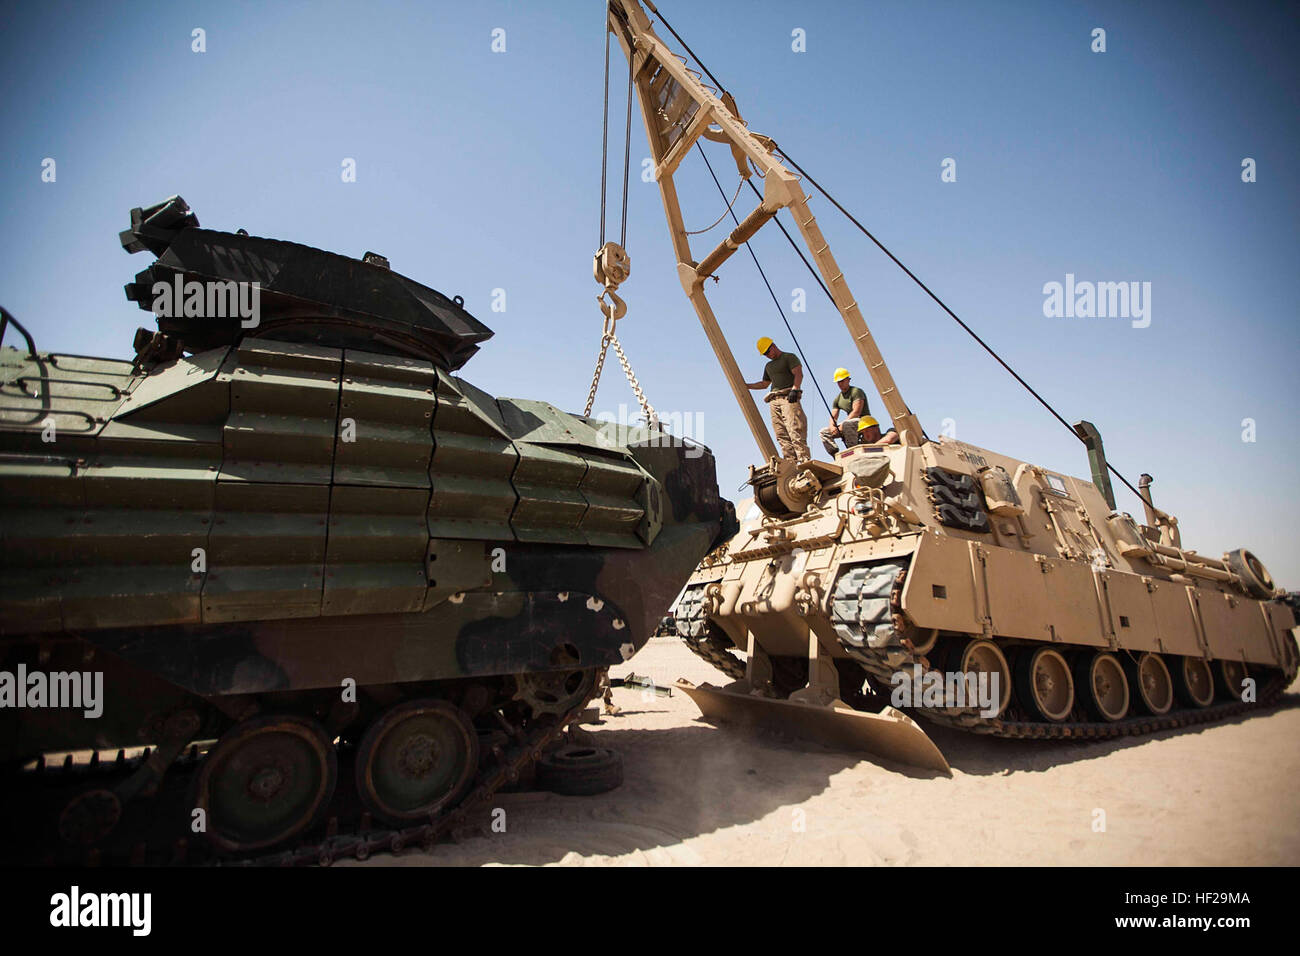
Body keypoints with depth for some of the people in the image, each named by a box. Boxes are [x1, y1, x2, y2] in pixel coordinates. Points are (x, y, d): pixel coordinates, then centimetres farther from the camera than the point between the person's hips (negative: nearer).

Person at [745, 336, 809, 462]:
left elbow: (798, 373, -7)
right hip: (774, 400, 7)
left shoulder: (789, 357, 7)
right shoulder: (768, 366, 29)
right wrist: (746, 386, 30)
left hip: (789, 398, -7)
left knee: (795, 431, -19)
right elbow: (764, 383, 39)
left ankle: (804, 459, -25)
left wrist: (794, 389, -23)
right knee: (782, 435, -6)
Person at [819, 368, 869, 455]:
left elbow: (856, 412, -20)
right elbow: (833, 417, 11)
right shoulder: (838, 399, 14)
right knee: (824, 432, 0)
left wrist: (841, 426, -23)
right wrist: (832, 427, -12)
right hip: (850, 424, 8)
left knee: (847, 424, -39)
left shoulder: (856, 391, -9)